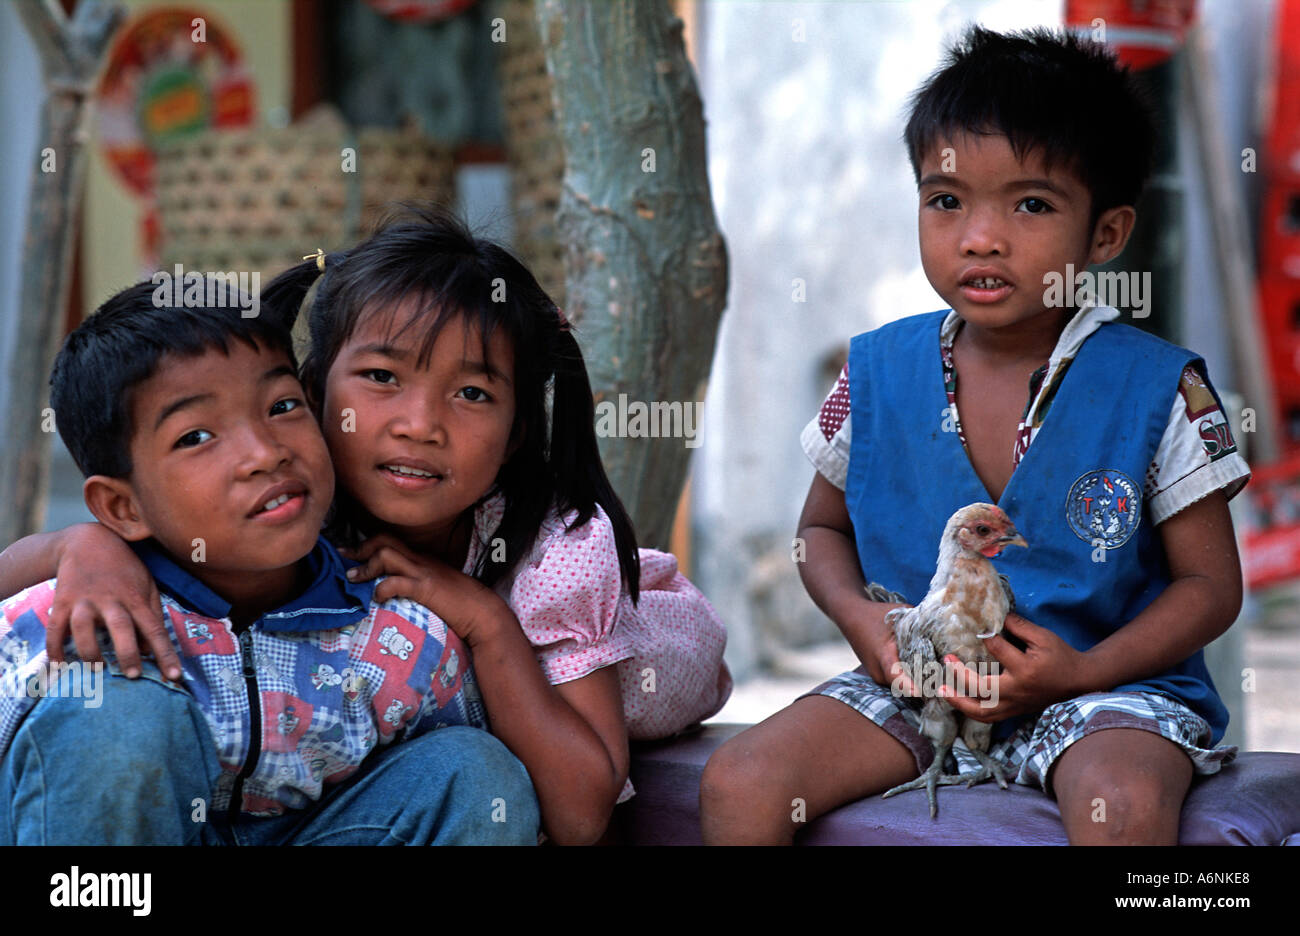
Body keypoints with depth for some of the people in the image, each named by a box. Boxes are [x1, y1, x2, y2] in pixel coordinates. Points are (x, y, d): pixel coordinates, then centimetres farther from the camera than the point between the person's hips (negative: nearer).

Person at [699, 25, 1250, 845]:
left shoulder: (1156, 388, -8)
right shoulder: (878, 375, 1)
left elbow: (1210, 583, -3)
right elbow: (824, 525, 16)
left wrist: (1079, 672, -17)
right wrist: (857, 614, -7)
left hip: (1100, 682, -3)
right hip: (912, 684, 3)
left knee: (1123, 807, -37)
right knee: (736, 784, -16)